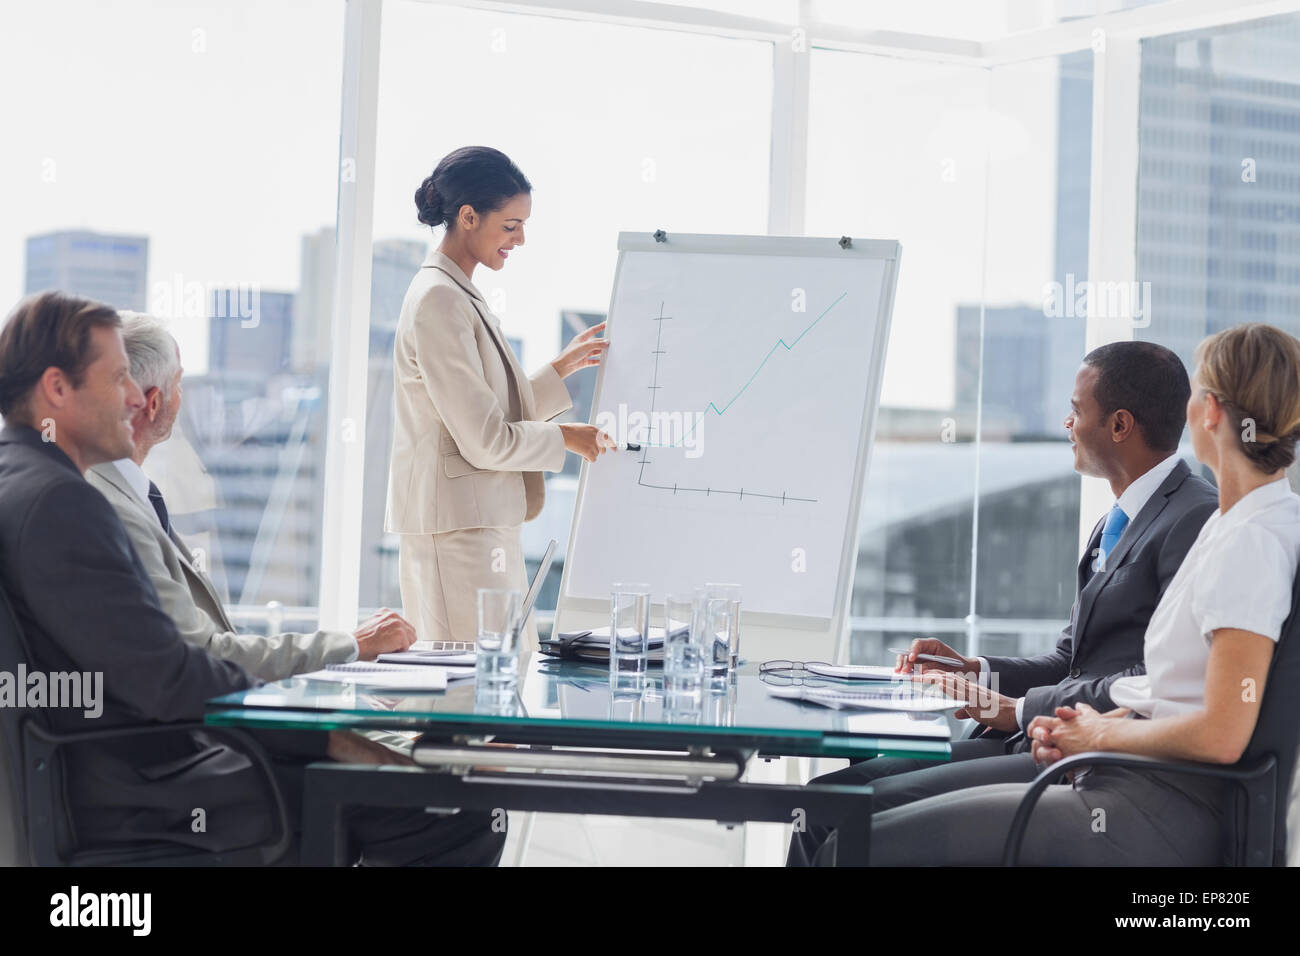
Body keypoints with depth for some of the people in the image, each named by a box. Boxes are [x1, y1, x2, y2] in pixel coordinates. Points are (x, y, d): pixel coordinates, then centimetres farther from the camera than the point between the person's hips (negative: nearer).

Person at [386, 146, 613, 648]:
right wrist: (565, 438, -2)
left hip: (487, 526, 10)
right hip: (455, 528, -10)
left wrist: (563, 368, 19)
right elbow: (484, 440, -16)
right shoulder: (437, 300, -14)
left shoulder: (463, 295, 17)